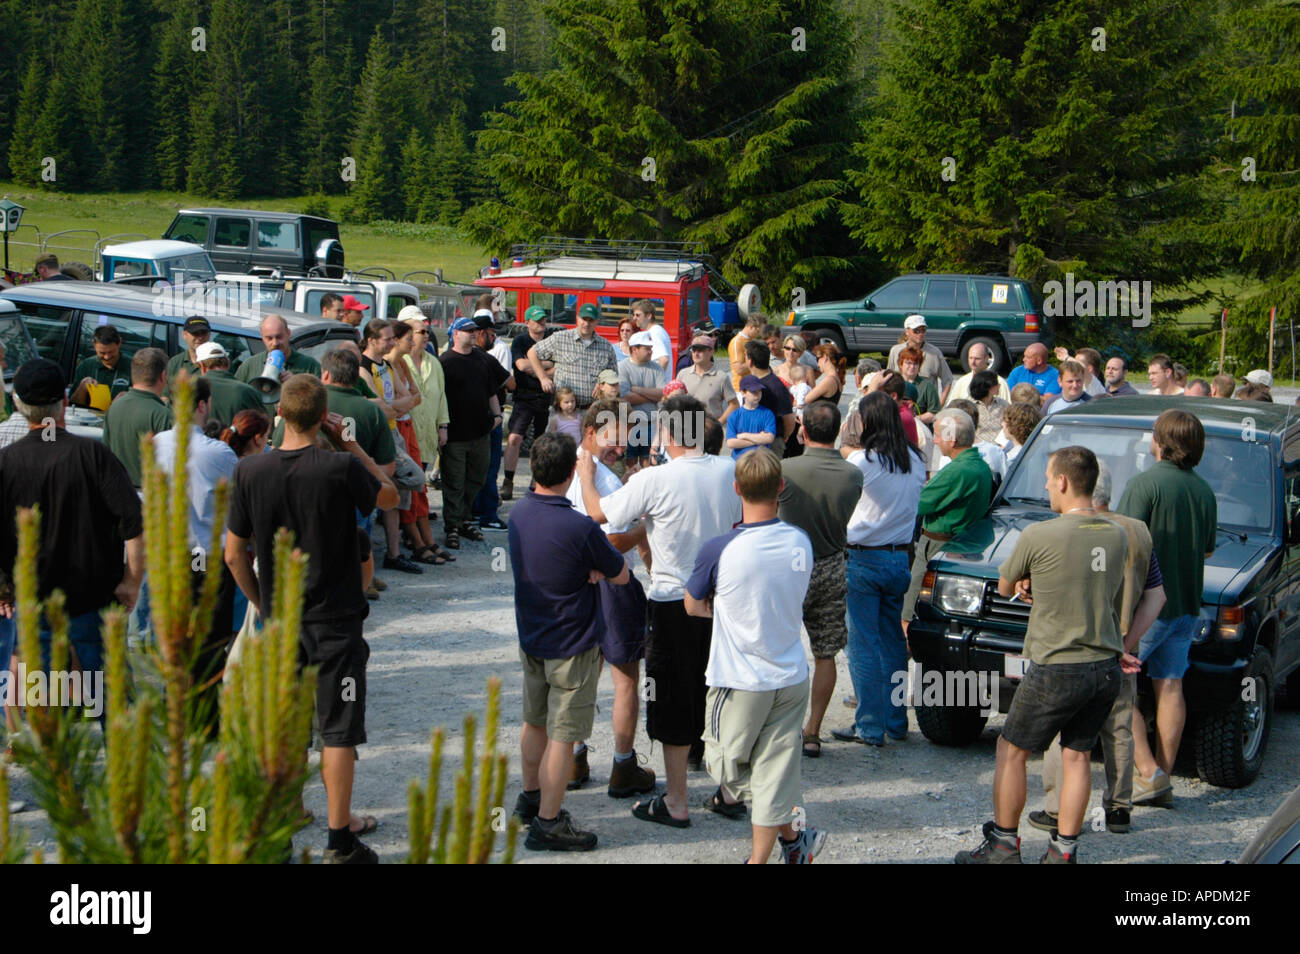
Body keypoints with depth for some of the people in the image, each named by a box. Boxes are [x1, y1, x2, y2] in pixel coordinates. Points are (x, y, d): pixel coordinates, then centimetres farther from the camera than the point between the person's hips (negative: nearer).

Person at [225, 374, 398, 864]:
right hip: (335, 620, -3)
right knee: (338, 730, 3)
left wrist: (261, 603, 14)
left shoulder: (250, 471, -5)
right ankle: (340, 842, 6)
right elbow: (389, 496, 6)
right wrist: (350, 443, 6)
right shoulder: (341, 468, -14)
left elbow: (234, 554, 1)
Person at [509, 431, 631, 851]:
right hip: (572, 646, -7)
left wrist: (585, 569, -7)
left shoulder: (519, 513, -3)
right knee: (562, 736, 1)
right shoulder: (580, 528, -25)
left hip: (531, 639, 7)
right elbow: (620, 575, -11)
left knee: (535, 723, 22)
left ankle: (530, 798, 37)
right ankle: (547, 823, 7)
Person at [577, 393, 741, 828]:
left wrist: (587, 476, 12)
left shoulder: (653, 481, -19)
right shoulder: (729, 470, -4)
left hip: (673, 601, -5)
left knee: (676, 700, 6)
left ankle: (676, 803, 15)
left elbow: (598, 512, -6)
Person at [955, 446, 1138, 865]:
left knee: (1011, 751, 10)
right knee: (1077, 756, 14)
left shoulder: (1040, 536, -15)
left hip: (1057, 669, -6)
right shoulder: (1117, 535, 3)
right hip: (1106, 667, 6)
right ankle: (1064, 850, 18)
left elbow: (1005, 586, 1)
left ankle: (1003, 845, 18)